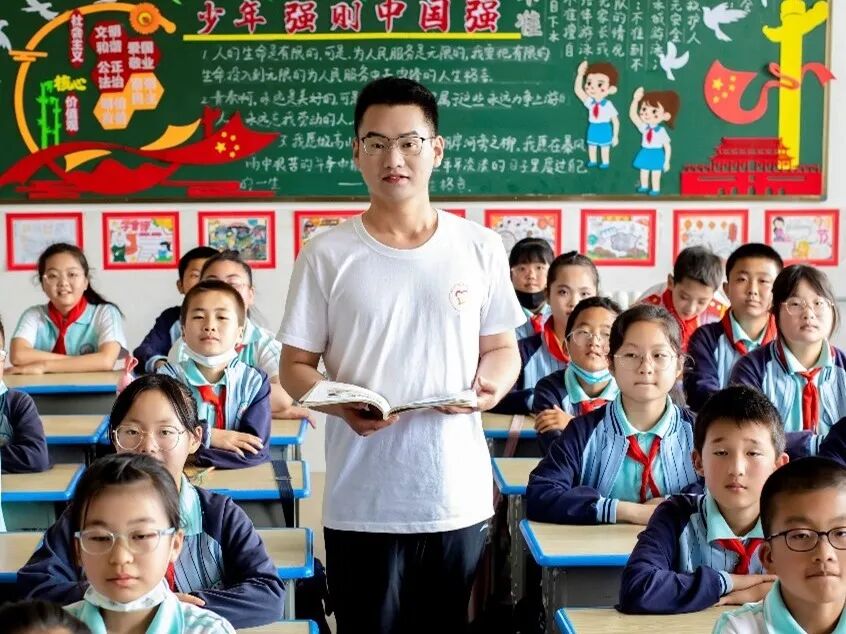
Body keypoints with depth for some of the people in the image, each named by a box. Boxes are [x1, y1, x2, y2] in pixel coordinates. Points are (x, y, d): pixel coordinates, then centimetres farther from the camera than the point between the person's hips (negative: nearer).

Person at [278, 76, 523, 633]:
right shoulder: (327, 255, -3)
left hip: (459, 498, 2)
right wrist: (341, 405, -18)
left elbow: (501, 348, 10)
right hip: (362, 504, -1)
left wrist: (491, 384, -12)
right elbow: (295, 365, 1)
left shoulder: (480, 248, 2)